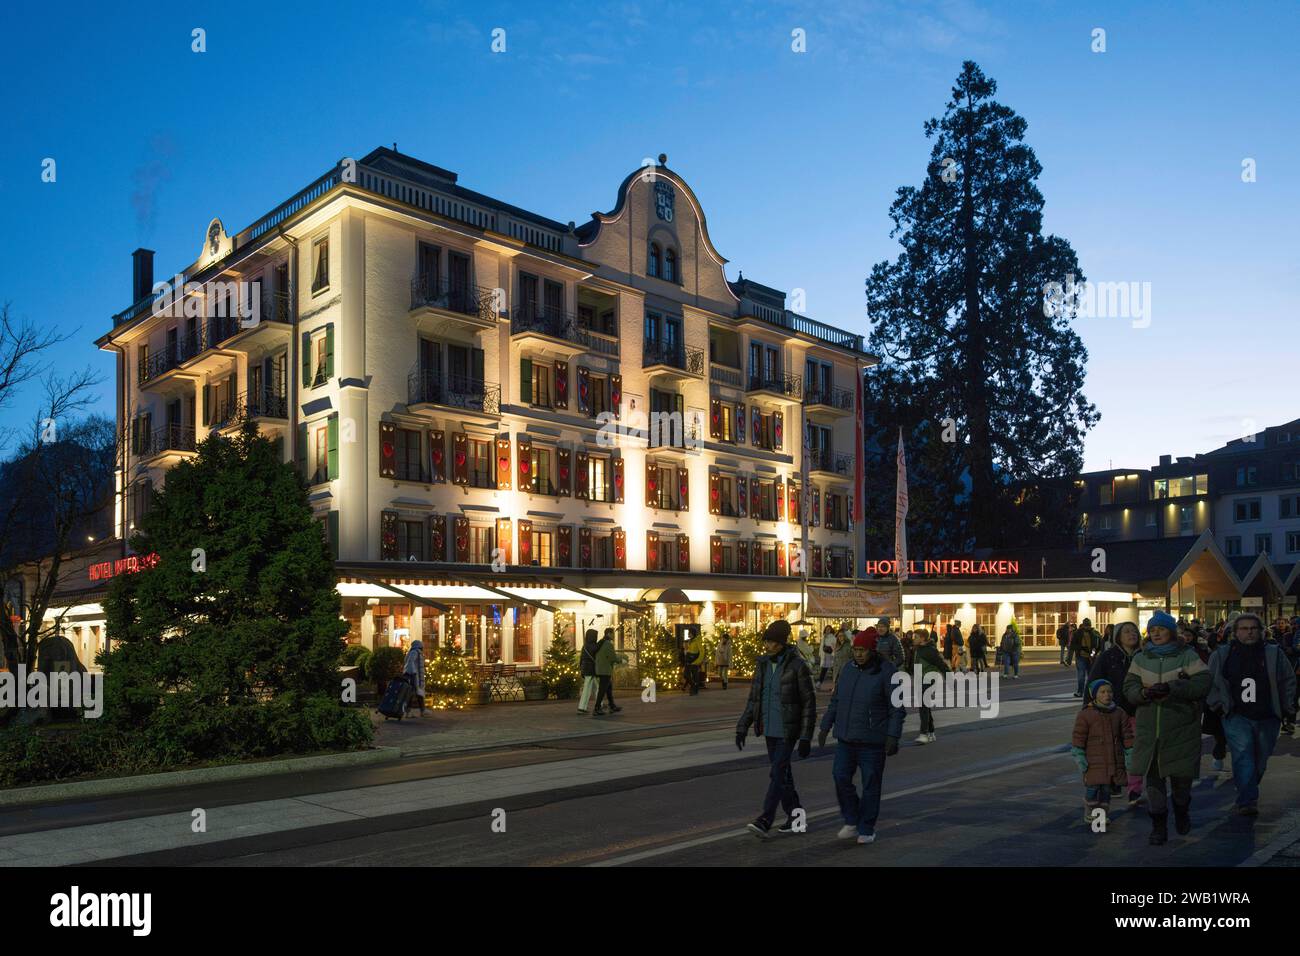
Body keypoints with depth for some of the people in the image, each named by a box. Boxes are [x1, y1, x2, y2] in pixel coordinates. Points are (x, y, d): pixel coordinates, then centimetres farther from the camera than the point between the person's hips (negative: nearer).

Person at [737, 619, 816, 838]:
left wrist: (806, 738, -13)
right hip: (769, 730, 6)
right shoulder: (762, 664, 4)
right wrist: (742, 727, 5)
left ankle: (765, 821, -8)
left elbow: (809, 703, -11)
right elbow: (753, 698, 10)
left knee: (777, 773, -10)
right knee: (782, 774, 14)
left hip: (788, 730, -6)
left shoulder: (797, 666, -13)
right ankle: (794, 816, 26)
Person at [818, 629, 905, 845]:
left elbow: (897, 707, -11)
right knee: (841, 778, -4)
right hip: (847, 738, 5)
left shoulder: (886, 672, -10)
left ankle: (866, 830, 18)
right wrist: (825, 727, 10)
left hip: (873, 740, -5)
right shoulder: (849, 670, 6)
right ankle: (851, 822, 15)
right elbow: (836, 700, 14)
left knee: (871, 785, 3)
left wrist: (893, 737, -18)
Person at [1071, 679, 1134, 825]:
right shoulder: (1085, 715, -7)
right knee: (1092, 787, -3)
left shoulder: (1119, 714, 4)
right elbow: (1077, 739, -7)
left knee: (1106, 788, 9)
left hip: (1114, 762, 3)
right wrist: (1080, 761, -10)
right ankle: (1090, 813, 15)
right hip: (1094, 762, -3)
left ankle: (1103, 813, 22)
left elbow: (1127, 736, 10)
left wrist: (1129, 757, 7)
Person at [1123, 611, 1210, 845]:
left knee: (1181, 775, 8)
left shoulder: (1187, 656, -1)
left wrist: (1171, 688, -24)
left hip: (1181, 730, -2)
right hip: (1150, 731, 2)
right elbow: (1129, 688, 4)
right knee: (1153, 778, 1)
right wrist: (1144, 692, -19)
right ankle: (1159, 827, 10)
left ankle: (1182, 814, 37)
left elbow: (1203, 683, -13)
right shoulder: (1141, 658, 8)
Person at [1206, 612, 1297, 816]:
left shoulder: (1274, 654, 6)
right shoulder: (1222, 655, 4)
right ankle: (1248, 800, -21)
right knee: (1243, 755, -18)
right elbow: (1210, 682, 10)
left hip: (1267, 718, 2)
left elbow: (1289, 682, 11)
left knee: (1260, 760, 10)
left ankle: (1246, 796, 29)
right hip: (1236, 717, -2)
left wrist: (1288, 709, 6)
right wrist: (1217, 705, 3)